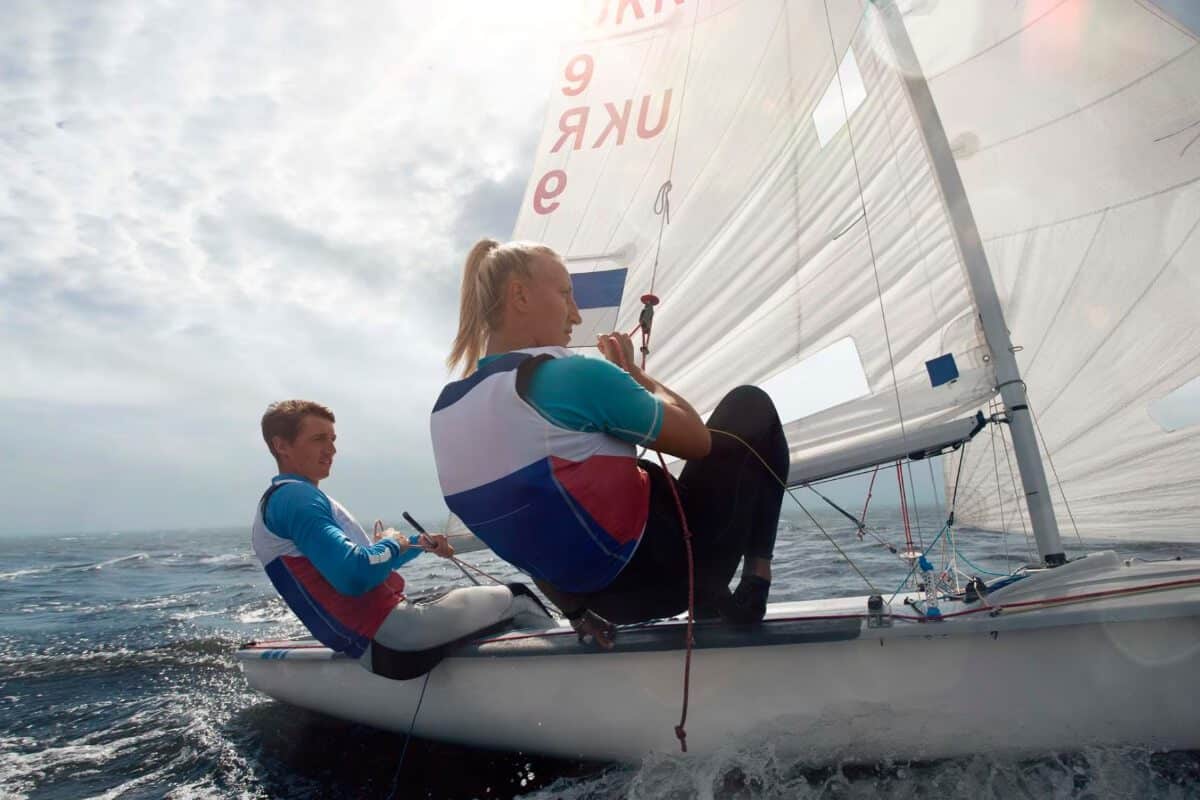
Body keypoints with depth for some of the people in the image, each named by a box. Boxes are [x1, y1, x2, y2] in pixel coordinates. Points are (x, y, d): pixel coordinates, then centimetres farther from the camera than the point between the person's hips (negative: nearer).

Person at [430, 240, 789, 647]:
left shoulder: (444, 411, 1)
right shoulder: (572, 376, -23)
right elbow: (698, 440, -11)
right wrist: (634, 372, 4)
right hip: (665, 574, -7)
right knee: (750, 404, 9)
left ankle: (708, 595, 27)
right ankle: (756, 581, 10)